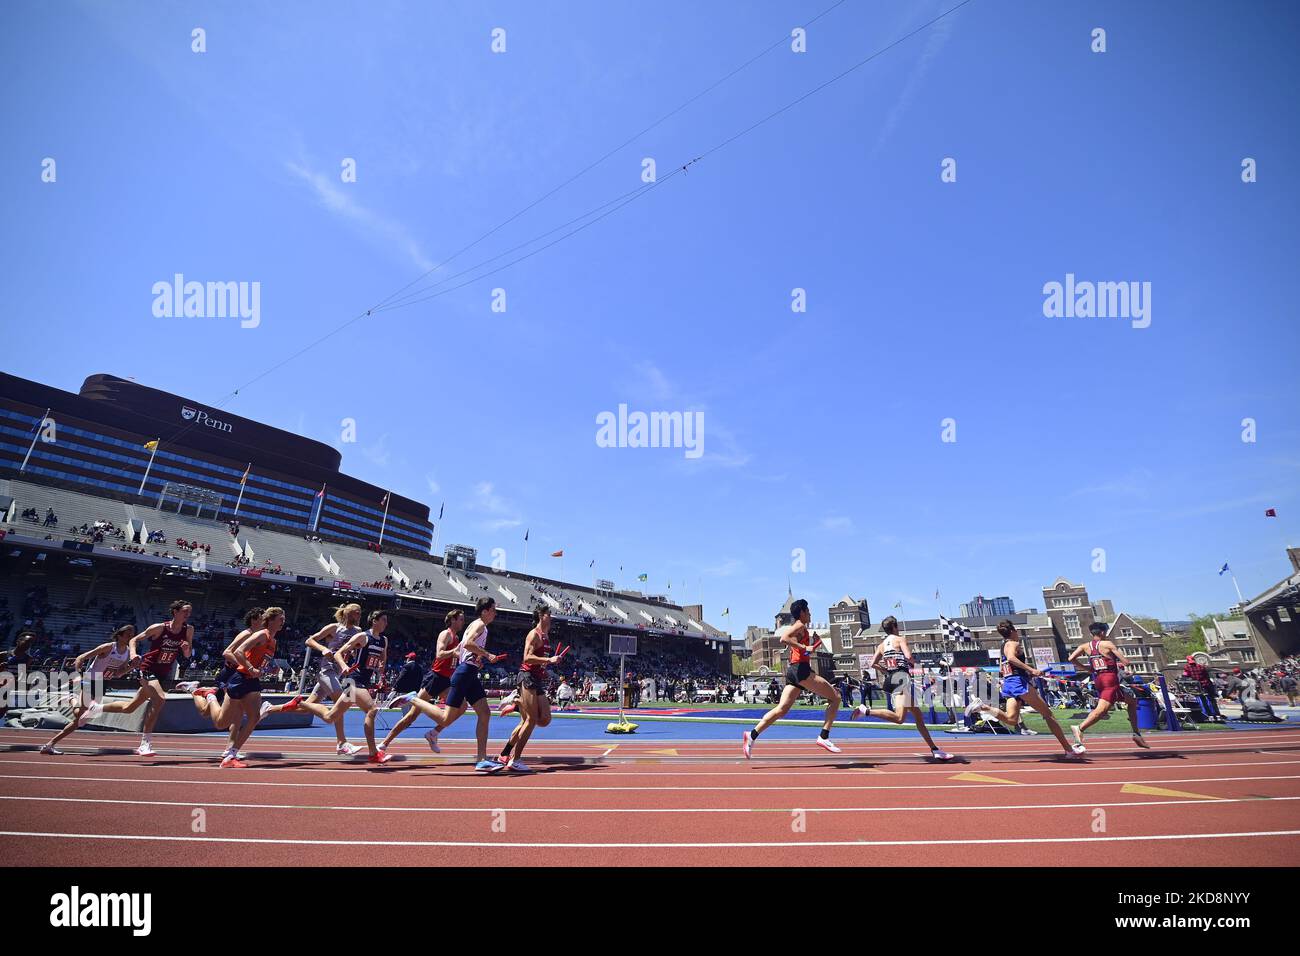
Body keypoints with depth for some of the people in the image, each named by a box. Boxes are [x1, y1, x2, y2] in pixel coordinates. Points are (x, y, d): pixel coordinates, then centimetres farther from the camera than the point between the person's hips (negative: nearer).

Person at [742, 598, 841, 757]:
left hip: (792, 671, 9)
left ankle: (752, 735, -9)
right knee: (835, 697, 0)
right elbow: (783, 638, -19)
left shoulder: (795, 627, 24)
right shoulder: (800, 625, -4)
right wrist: (804, 647, -21)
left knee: (781, 710, 1)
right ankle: (824, 737, -6)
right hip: (801, 669, -9)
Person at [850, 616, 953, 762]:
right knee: (899, 718, -22)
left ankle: (934, 750, 17)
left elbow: (872, 665, 12)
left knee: (918, 716, 15)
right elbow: (908, 656, -14)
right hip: (902, 678, -9)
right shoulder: (900, 639, 3)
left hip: (890, 680, 9)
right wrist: (914, 665, 8)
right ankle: (866, 711, -28)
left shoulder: (881, 645, 20)